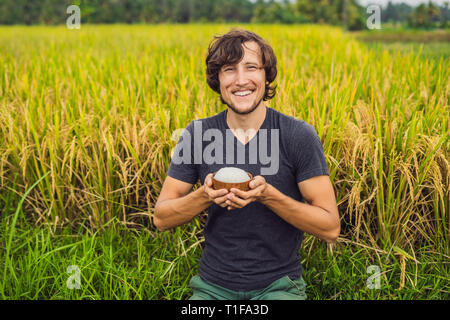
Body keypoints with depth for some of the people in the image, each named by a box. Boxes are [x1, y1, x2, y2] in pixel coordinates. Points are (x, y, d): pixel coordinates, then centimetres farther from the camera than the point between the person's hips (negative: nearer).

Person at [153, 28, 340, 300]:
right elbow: (161, 218, 1)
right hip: (214, 285, 2)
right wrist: (206, 195, -19)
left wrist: (268, 195, -22)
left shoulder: (300, 135, -9)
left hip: (278, 285, -2)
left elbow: (331, 228, -9)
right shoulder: (197, 134, -2)